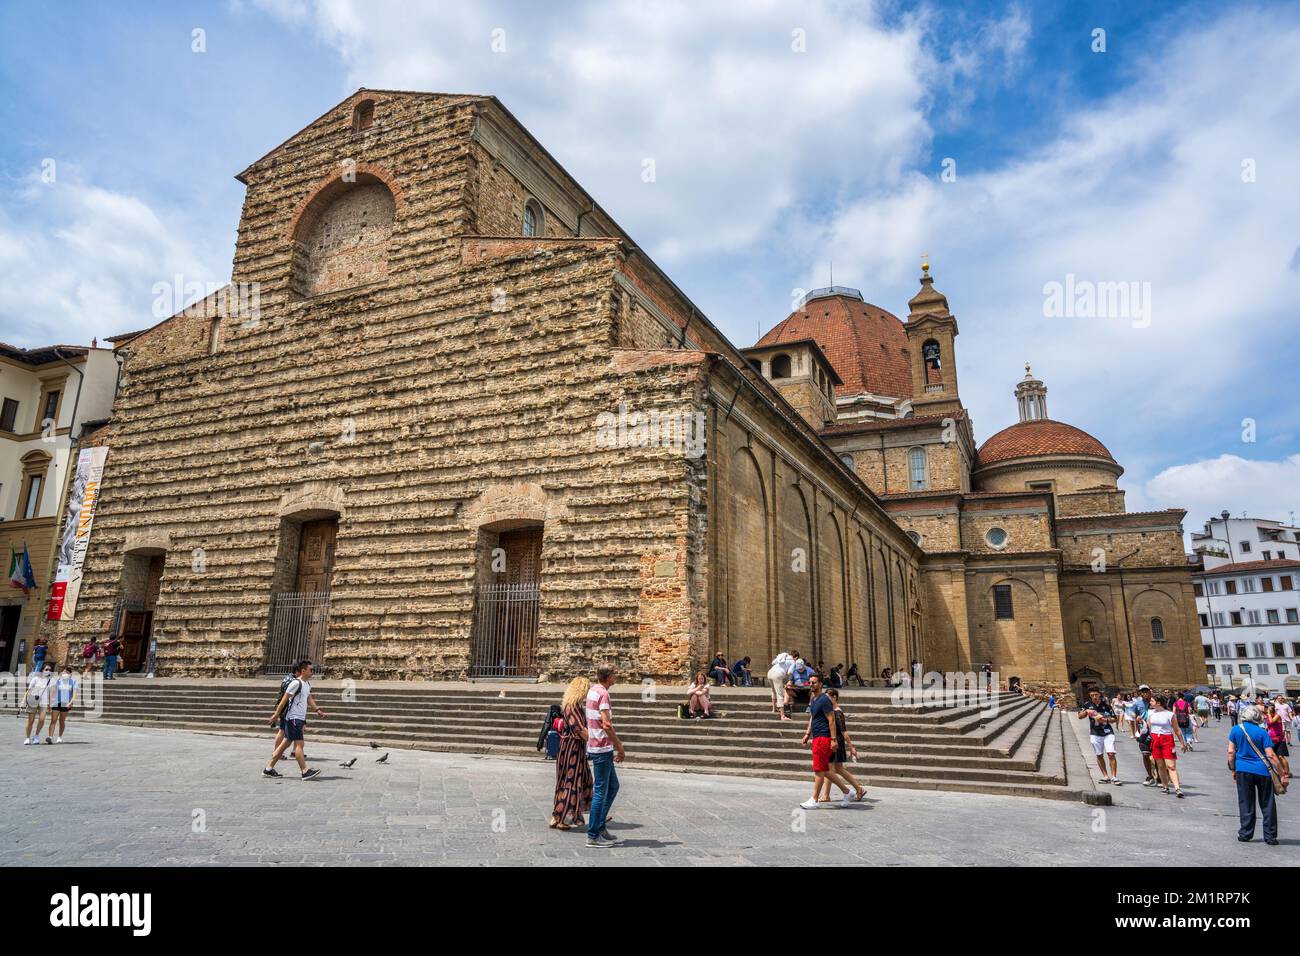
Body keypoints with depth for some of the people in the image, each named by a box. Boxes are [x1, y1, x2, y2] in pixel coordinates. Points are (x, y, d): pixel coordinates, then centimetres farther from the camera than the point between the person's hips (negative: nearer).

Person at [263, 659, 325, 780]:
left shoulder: (308, 683, 13)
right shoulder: (296, 683, -15)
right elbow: (284, 698, -14)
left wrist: (317, 709, 10)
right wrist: (276, 714, -13)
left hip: (299, 718, 9)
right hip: (293, 718, -9)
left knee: (286, 743, 12)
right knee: (299, 744, -10)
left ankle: (269, 768, 19)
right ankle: (305, 771, -12)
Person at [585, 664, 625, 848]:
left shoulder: (592, 690, 13)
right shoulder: (603, 693, -17)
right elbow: (606, 724, -24)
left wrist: (616, 743, 20)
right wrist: (619, 746, -15)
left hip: (596, 746, 10)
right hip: (602, 748, -10)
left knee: (613, 786, 17)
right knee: (601, 791, -2)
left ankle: (600, 827, 21)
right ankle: (593, 835, 4)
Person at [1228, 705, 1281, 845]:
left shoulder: (1235, 730, -1)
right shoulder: (1262, 732, -6)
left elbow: (1231, 752, -2)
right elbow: (1270, 755, -11)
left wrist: (1233, 770, 9)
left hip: (1243, 771, 1)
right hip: (1262, 771, -1)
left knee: (1246, 804, 8)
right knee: (1267, 805, 10)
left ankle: (1245, 834, 11)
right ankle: (1270, 836, 13)